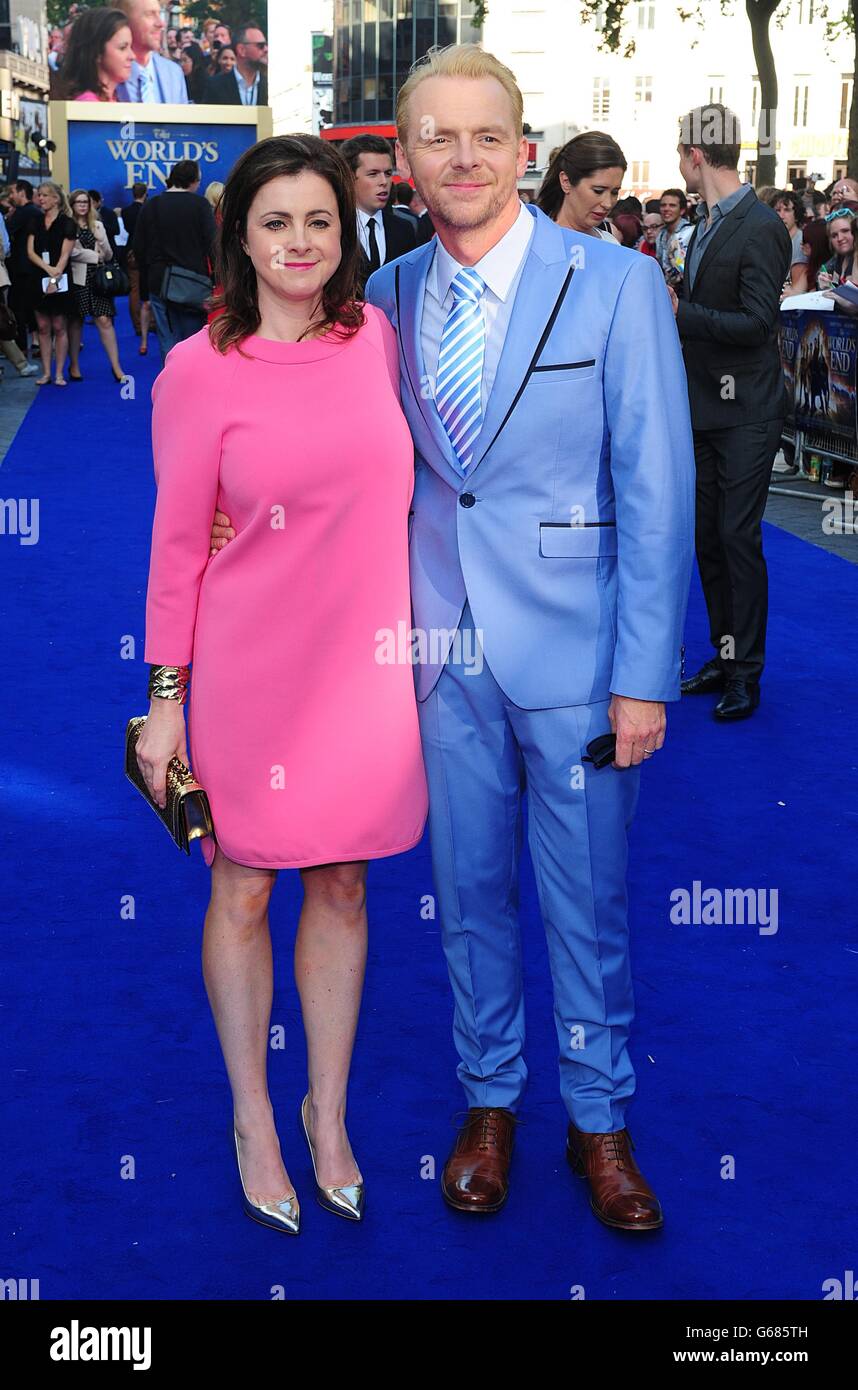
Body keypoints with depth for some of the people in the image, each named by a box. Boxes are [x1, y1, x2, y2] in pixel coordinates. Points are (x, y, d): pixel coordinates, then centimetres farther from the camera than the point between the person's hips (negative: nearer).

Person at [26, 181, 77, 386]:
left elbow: (64, 255, -8)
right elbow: (30, 251, 2)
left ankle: (59, 374, 3)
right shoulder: (35, 222, 10)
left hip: (60, 281, -4)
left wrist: (54, 279, -17)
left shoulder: (67, 223, -2)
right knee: (43, 327, 5)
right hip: (38, 280, 4)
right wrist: (47, 268, -14)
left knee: (59, 327, -1)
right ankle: (46, 372, 8)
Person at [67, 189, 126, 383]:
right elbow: (70, 252, -11)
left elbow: (109, 256, 10)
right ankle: (74, 366, 18)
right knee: (75, 322, 6)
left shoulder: (97, 225, 11)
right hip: (77, 279, -3)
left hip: (97, 278, 3)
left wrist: (102, 240, -9)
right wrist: (95, 255, -4)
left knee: (105, 321, -5)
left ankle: (116, 367, -6)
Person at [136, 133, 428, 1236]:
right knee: (243, 893, 10)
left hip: (365, 659, 3)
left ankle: (328, 1114, 32)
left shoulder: (377, 337, 2)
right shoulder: (200, 370, -9)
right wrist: (165, 697, -5)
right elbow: (176, 543, -5)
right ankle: (254, 1119, 30)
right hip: (252, 667, -3)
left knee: (342, 887, 13)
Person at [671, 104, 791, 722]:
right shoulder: (708, 224, 12)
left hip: (746, 412, -9)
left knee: (739, 538, -5)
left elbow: (756, 322, -21)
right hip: (706, 406, 9)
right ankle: (724, 657, 23)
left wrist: (679, 312, -19)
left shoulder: (762, 227, -15)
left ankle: (746, 673, 5)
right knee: (707, 537, 12)